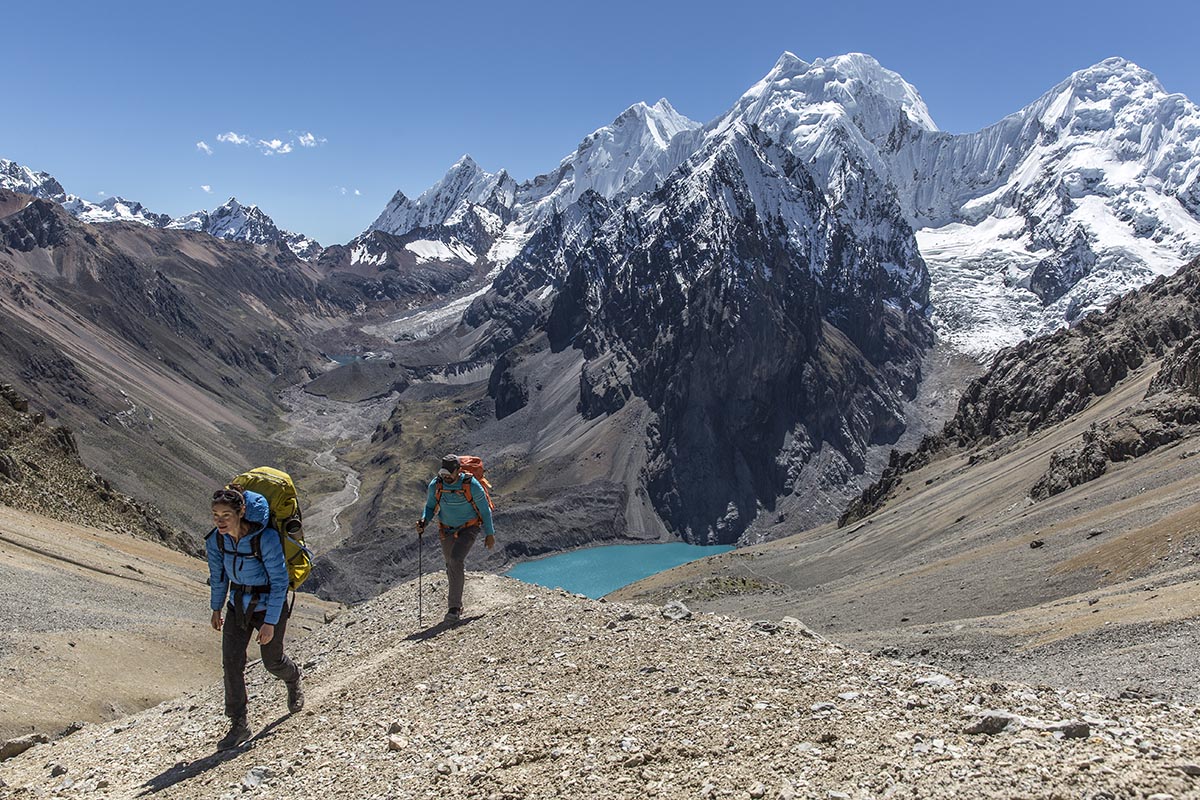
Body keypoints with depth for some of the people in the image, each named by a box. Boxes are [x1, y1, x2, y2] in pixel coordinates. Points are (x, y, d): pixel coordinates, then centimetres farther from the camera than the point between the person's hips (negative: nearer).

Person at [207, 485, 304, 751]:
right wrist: (216, 609, 14)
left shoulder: (266, 539, -30)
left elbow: (279, 582, -21)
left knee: (272, 661, 12)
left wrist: (270, 622, -20)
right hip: (238, 605, 4)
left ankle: (293, 681, 48)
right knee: (231, 662, -5)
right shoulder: (216, 539, -13)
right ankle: (239, 725, 8)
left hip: (269, 605, -4)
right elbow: (218, 576, 6)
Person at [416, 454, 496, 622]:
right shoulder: (435, 485, -13)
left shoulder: (471, 485, -22)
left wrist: (490, 534, -5)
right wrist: (424, 521, -17)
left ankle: (454, 607, -20)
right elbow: (430, 506, 4)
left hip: (468, 528, -4)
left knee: (456, 560, -25)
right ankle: (456, 595, 52)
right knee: (451, 564, 19)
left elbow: (484, 510, -10)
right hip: (447, 530, 4)